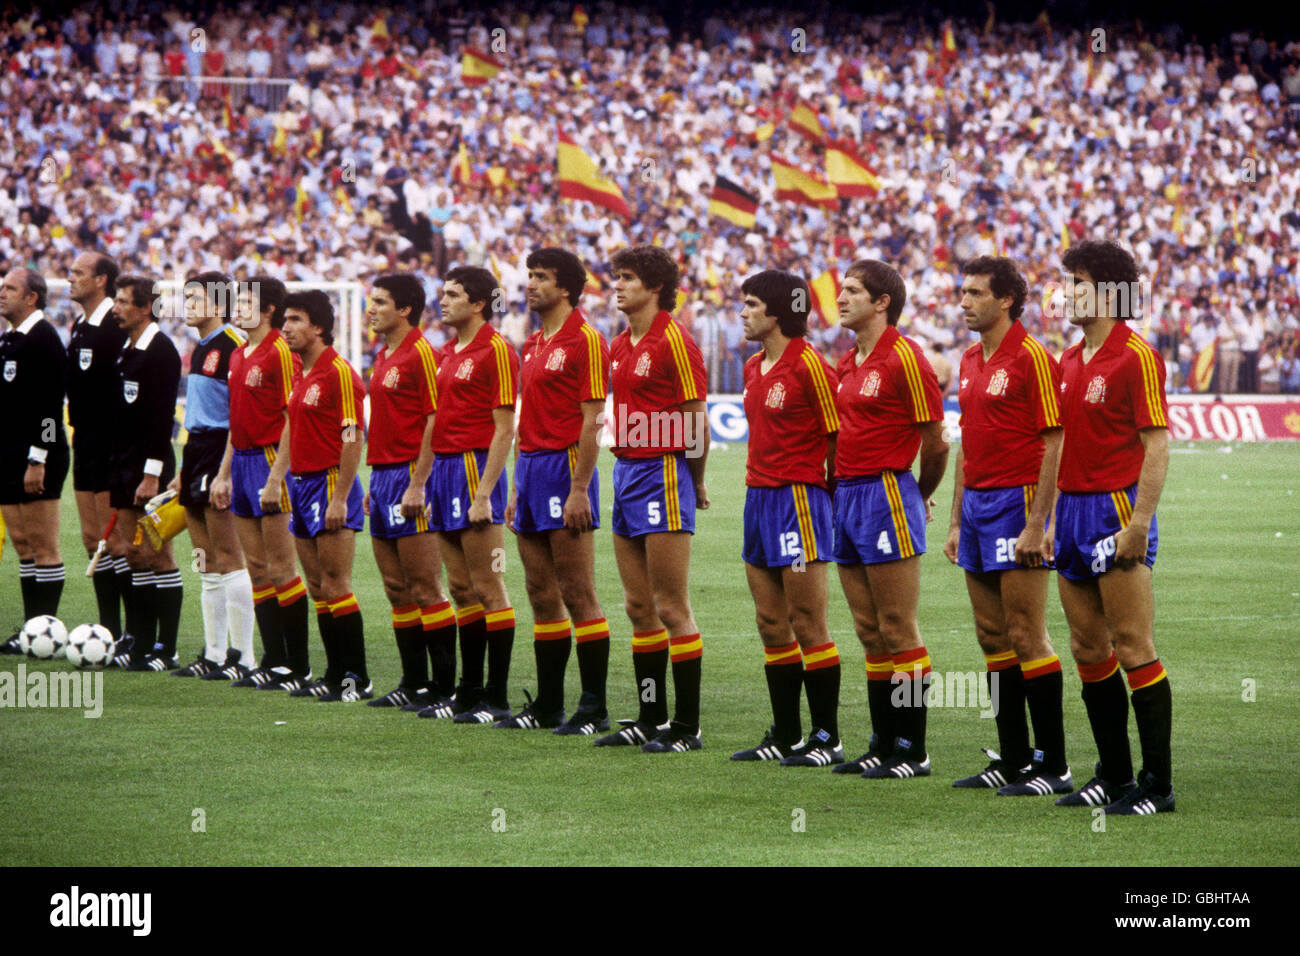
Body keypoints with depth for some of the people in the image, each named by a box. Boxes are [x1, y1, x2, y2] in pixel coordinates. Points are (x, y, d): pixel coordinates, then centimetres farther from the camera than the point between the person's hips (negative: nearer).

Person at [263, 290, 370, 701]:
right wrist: (275, 479, 16)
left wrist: (340, 498, -20)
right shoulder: (302, 374, 15)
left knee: (335, 585, -8)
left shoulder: (339, 372, -13)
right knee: (318, 587, 9)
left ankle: (357, 678, -4)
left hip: (330, 483, -9)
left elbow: (353, 438, -17)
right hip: (302, 483, 9)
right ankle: (335, 675, 13)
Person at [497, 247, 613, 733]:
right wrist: (517, 487, 18)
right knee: (542, 595, 10)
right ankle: (548, 705, 14)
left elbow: (592, 422, -14)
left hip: (566, 468, -9)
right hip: (531, 467, 9)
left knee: (579, 596, -7)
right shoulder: (533, 345, 17)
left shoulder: (584, 340, -9)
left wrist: (579, 489, -19)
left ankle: (594, 707, -4)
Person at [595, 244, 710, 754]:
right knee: (639, 606, 11)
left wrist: (695, 482, -3)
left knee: (671, 607, -7)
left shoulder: (673, 340, -12)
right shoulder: (619, 346, 14)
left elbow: (697, 419, -10)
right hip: (627, 473, 9)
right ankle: (649, 719, 17)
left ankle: (687, 727, -3)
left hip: (663, 474, -9)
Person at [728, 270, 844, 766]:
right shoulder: (755, 368, 13)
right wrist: (757, 486, 15)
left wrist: (824, 495, -7)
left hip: (798, 498, -9)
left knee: (808, 625, -5)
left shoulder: (809, 366, -13)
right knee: (772, 625, 10)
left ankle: (827, 738, 0)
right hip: (758, 497, 9)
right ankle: (785, 736, 16)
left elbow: (839, 437, -11)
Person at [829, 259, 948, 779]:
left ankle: (913, 751, -2)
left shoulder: (905, 358, -11)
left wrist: (919, 497, 5)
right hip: (847, 497, 8)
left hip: (887, 496, -8)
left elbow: (936, 444, -8)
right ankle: (883, 745, 14)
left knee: (898, 631, -6)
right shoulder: (848, 364, 14)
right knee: (871, 633, 10)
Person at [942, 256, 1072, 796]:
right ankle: (1012, 759, 15)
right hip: (976, 504, 8)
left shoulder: (1031, 358, -11)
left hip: (1017, 503, -8)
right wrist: (956, 519, 17)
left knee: (1026, 638, -8)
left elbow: (1054, 445, -14)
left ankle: (1054, 766, -4)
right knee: (993, 637, 9)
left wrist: (1037, 524, -19)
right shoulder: (971, 361, 15)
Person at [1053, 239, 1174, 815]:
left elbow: (1156, 444, -15)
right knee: (1089, 650, 10)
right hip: (1073, 511, 9)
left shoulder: (1136, 357, -11)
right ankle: (1113, 775, 18)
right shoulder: (1071, 360, 13)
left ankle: (1157, 784, -4)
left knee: (1134, 651, -7)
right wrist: (1052, 517, 16)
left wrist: (1138, 523, -21)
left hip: (1116, 509, -9)